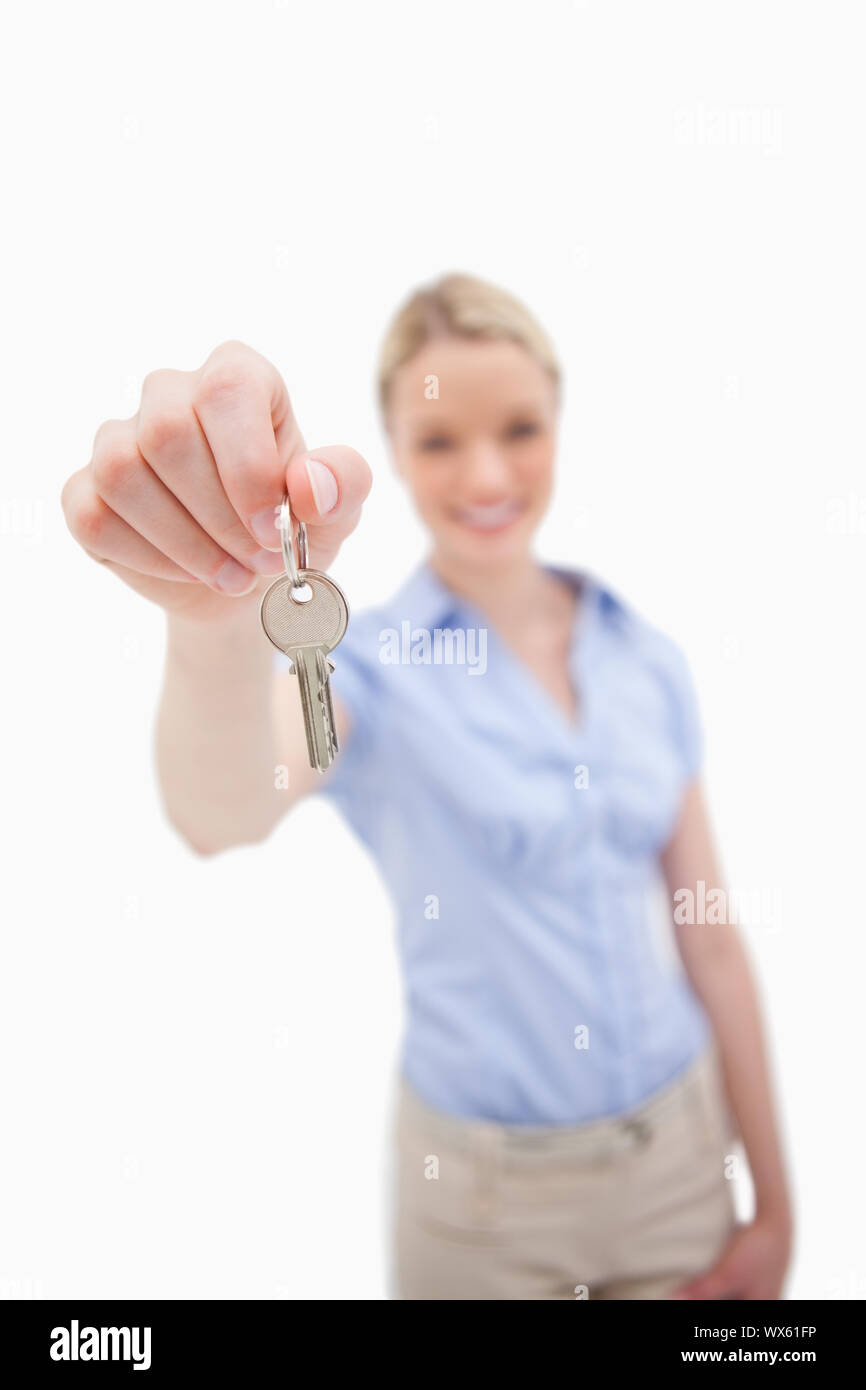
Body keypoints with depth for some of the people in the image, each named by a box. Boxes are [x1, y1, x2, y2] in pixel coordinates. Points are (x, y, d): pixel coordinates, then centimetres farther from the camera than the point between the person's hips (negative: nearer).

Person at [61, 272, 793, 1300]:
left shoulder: (646, 657, -1)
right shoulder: (373, 665, -12)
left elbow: (708, 937, 2)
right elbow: (222, 818, -34)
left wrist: (775, 1210, 5)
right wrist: (220, 615, -54)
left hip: (680, 1150, 4)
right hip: (484, 1183, -3)